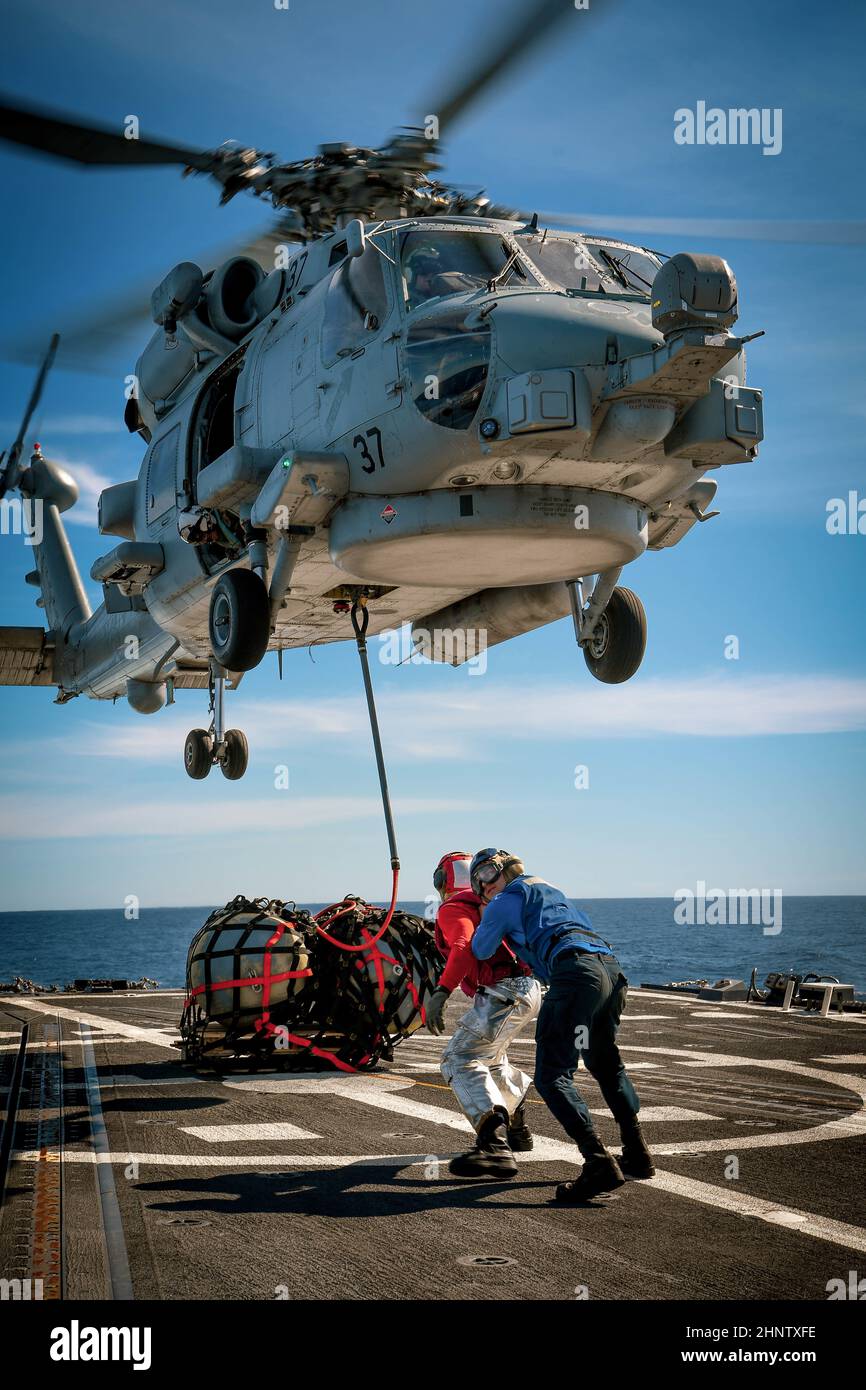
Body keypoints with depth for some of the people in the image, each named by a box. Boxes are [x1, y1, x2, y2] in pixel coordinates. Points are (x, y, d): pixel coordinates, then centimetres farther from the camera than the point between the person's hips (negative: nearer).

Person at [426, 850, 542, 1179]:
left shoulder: (452, 909, -3)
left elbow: (465, 946, -23)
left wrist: (441, 991, -32)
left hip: (504, 992, -9)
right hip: (528, 990, 9)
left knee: (460, 1060, -17)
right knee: (489, 1058, 31)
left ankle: (495, 1147, -36)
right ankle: (516, 1130, 45)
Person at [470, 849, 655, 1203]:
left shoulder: (505, 901, 14)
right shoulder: (552, 891, 36)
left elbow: (481, 952, 24)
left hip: (576, 970, -8)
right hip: (611, 966, 8)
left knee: (552, 1076, -9)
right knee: (607, 1065, 27)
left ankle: (600, 1164, -24)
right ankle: (637, 1154, 28)